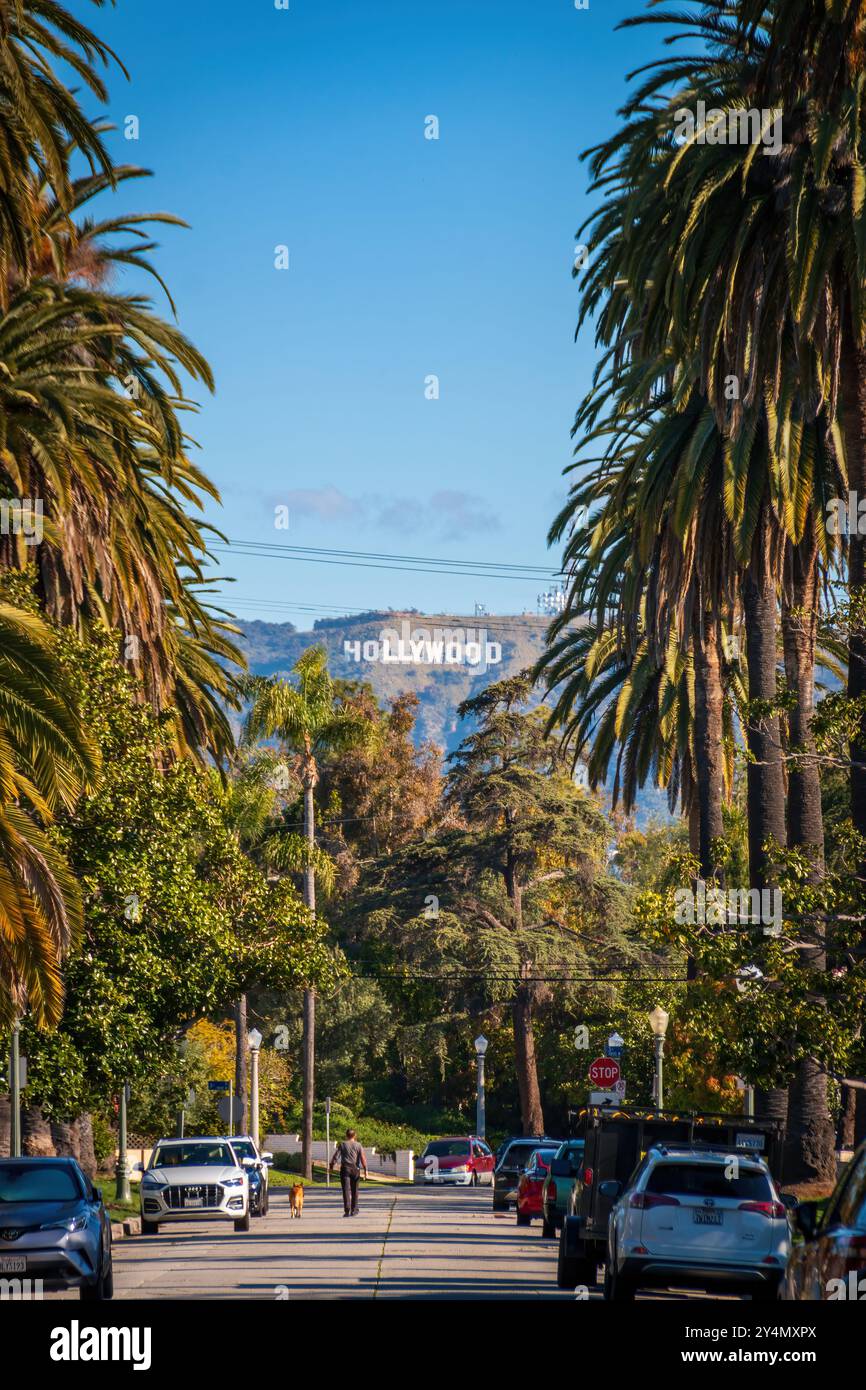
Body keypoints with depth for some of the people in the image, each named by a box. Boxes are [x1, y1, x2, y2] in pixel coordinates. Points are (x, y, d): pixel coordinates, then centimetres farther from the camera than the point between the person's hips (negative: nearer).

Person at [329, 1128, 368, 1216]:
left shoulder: (342, 1145, 3)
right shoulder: (358, 1145, 3)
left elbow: (335, 1155, -2)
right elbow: (362, 1157, -4)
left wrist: (331, 1166, 4)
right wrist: (365, 1169, -5)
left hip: (345, 1168, -1)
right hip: (355, 1169, 1)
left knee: (346, 1189, -5)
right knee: (354, 1190, 13)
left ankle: (347, 1210, -18)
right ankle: (354, 1210, 18)